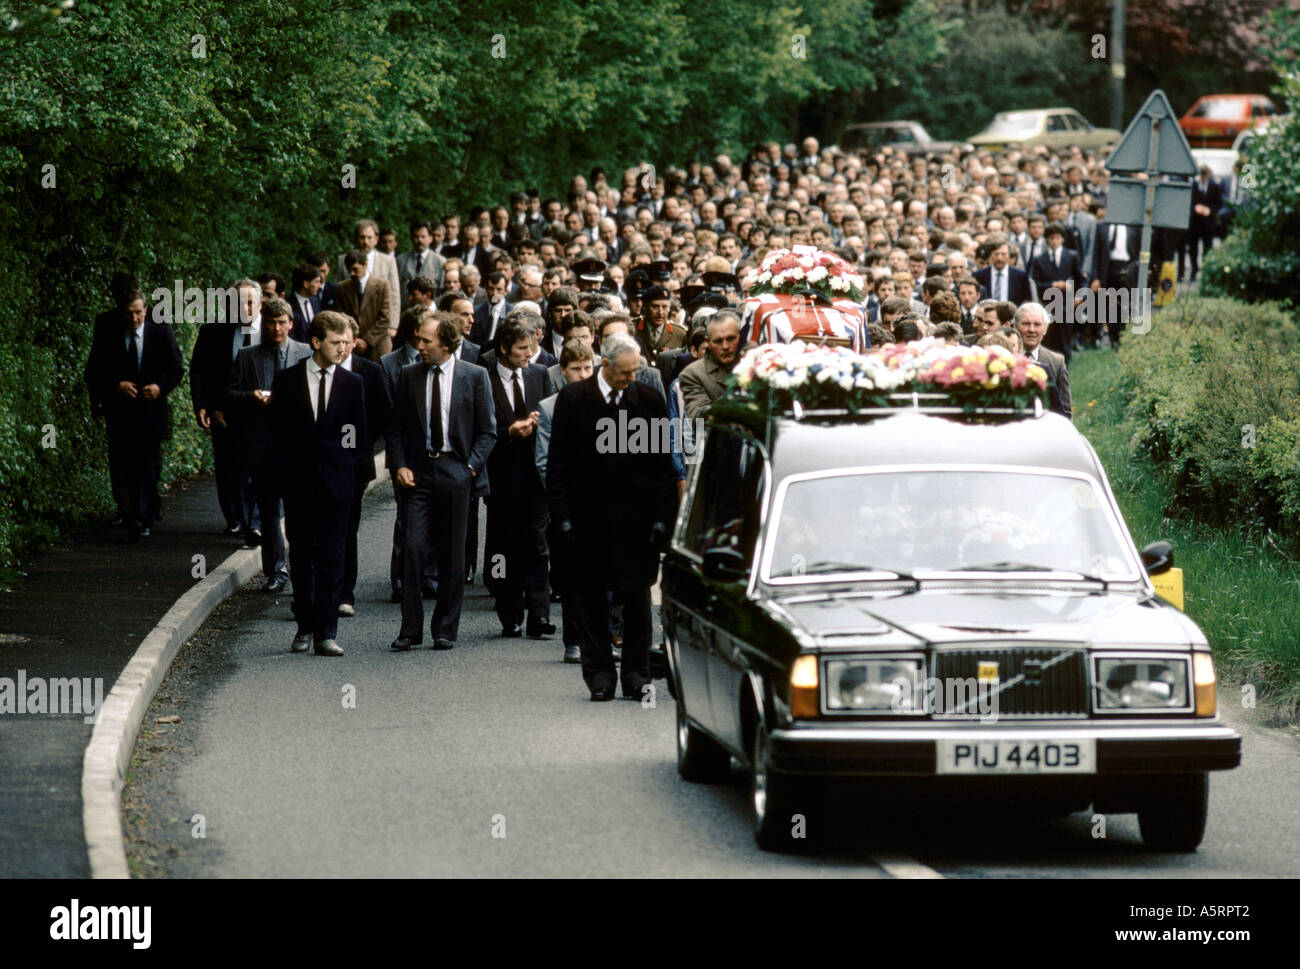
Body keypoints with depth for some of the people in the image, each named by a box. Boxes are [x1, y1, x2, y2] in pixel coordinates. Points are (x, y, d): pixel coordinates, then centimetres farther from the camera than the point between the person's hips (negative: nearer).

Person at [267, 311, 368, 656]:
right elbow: (277, 433, 5)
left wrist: (350, 471, 3)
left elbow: (358, 434, 11)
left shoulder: (352, 384, 5)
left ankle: (326, 634, -2)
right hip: (299, 484, 0)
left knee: (332, 560, -3)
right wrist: (282, 475, 0)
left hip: (335, 484, 0)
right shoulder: (287, 381, 3)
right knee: (301, 559, 6)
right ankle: (305, 628, 15)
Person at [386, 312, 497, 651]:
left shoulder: (474, 376, 1)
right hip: (419, 469, 1)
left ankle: (445, 629, 12)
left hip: (456, 470, -1)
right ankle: (410, 629, -3)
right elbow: (396, 428, 12)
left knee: (452, 554, 3)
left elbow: (487, 431, 4)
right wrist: (400, 466, -2)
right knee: (414, 547, -7)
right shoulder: (409, 376, 7)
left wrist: (471, 467, -8)